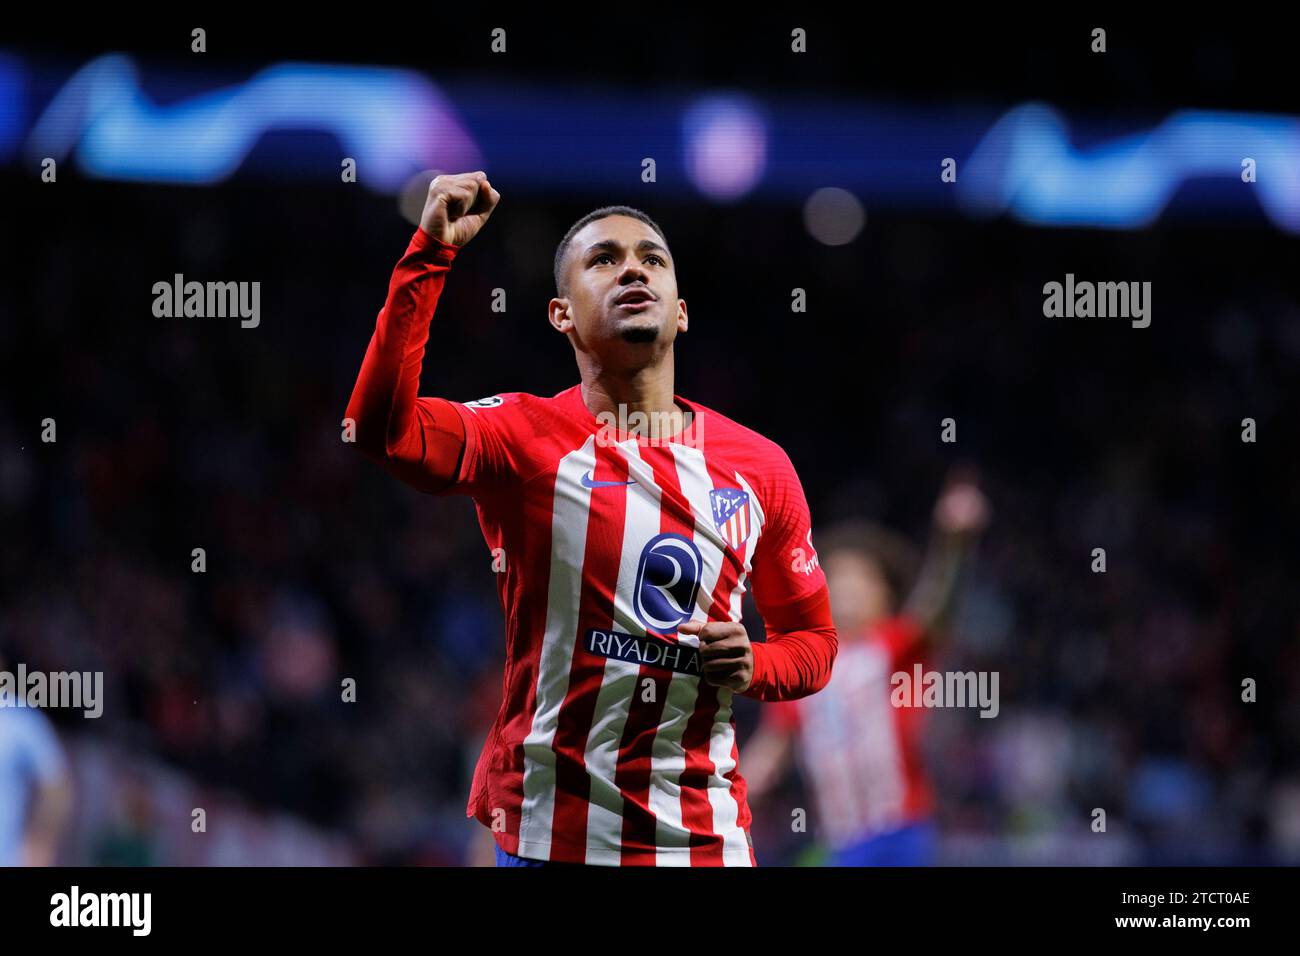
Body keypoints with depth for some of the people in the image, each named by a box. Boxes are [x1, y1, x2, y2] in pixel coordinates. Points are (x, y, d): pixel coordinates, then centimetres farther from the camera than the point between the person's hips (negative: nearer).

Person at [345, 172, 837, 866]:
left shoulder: (760, 467, 5)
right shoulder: (525, 438, -5)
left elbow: (814, 639, 16)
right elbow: (380, 428, -24)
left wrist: (755, 668, -7)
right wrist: (431, 252, -26)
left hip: (705, 834, 3)